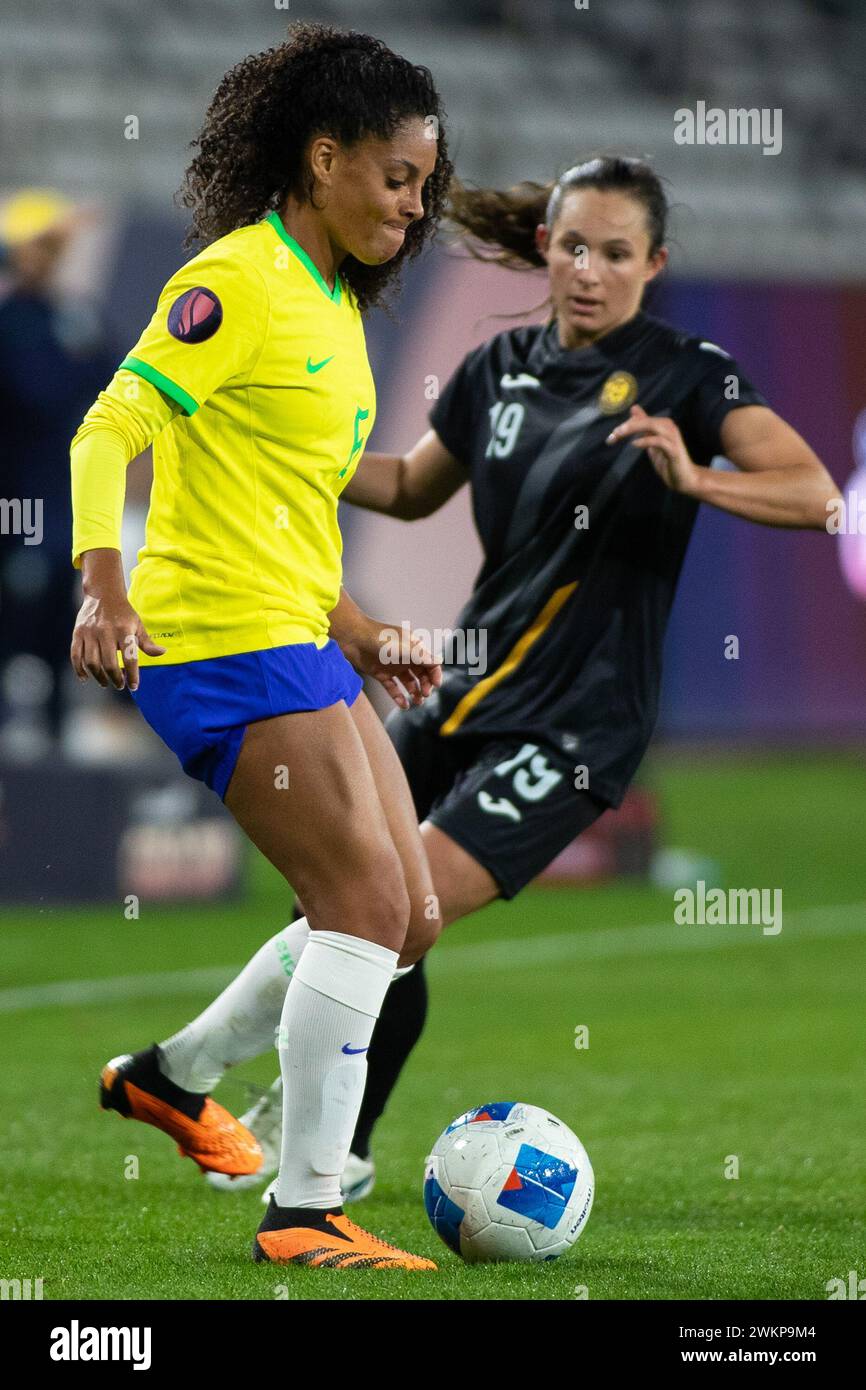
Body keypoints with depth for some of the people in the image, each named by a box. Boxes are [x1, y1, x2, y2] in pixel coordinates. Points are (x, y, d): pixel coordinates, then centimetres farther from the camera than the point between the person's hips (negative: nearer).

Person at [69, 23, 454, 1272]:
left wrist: (358, 632, 25)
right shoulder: (238, 281, -10)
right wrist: (104, 587, -30)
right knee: (367, 904, -14)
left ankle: (172, 1076, 21)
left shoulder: (334, 304, 18)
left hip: (297, 645, 10)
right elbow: (109, 430, -18)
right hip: (227, 645, -10)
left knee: (405, 920, 8)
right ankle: (305, 1213, -10)